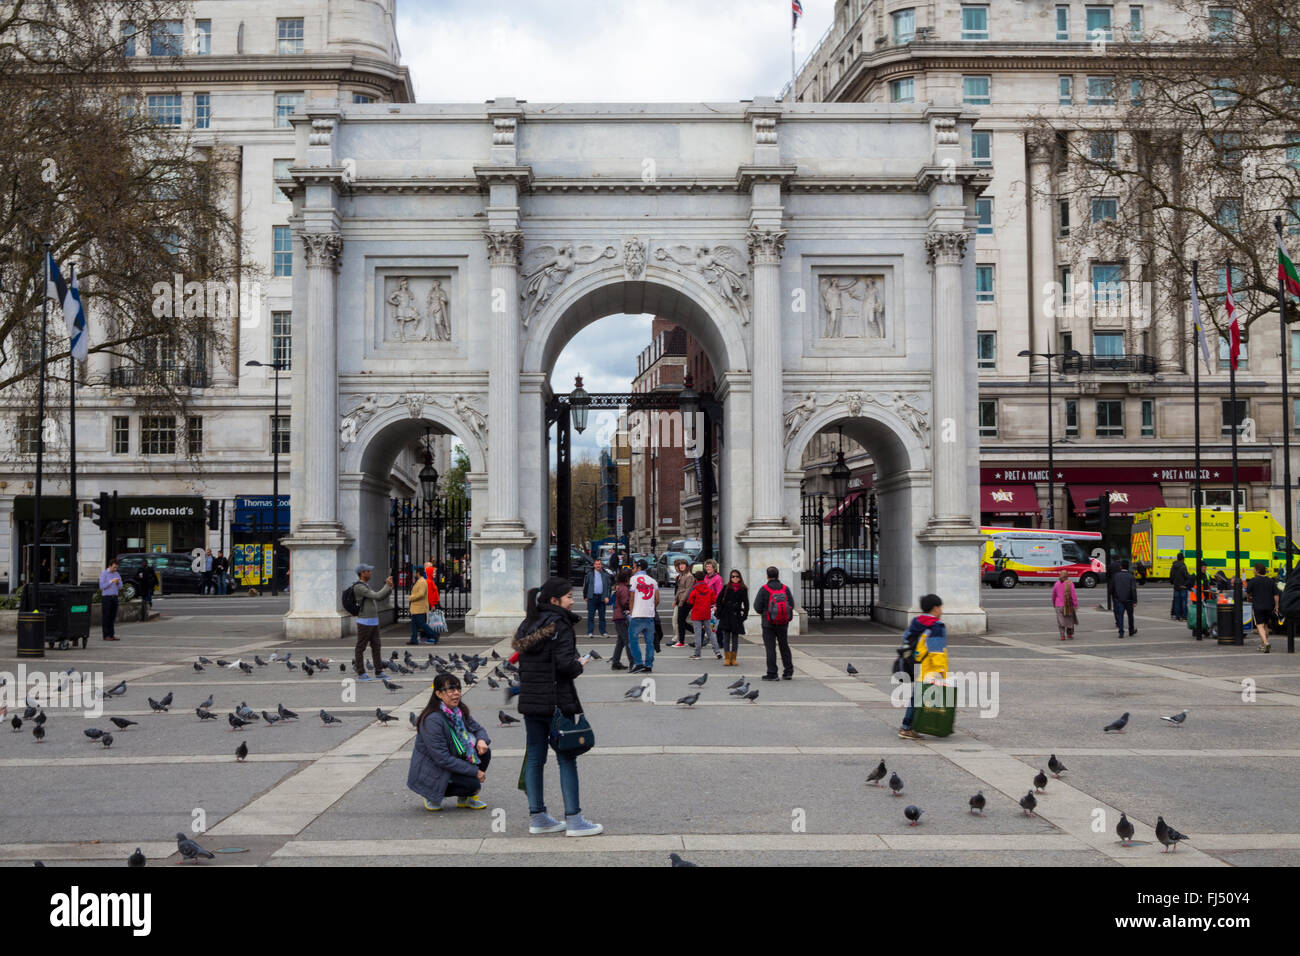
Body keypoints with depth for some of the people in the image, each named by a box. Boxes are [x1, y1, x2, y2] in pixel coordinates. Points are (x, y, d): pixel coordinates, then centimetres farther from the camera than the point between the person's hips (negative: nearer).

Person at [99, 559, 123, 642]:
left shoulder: (117, 574, 12)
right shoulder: (104, 574, -4)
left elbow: (120, 587, 13)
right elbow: (101, 586, -12)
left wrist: (118, 583, -8)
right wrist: (111, 581, -19)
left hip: (114, 597, 5)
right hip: (106, 597, -5)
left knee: (113, 617, 5)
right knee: (106, 617, -3)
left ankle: (112, 635, 8)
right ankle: (106, 636, -1)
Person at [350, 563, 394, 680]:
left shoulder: (366, 586, 16)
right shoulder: (359, 587, -16)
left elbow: (379, 598, 18)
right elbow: (377, 596, -21)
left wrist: (389, 588, 5)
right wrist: (387, 586, -10)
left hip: (374, 621, 9)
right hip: (364, 622, -9)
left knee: (376, 646, 9)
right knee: (361, 647, 0)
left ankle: (379, 672, 12)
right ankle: (361, 673, 5)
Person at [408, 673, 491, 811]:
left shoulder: (459, 711, -2)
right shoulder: (432, 720, -28)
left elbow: (477, 728, 12)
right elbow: (443, 759, -28)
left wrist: (482, 740, -15)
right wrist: (474, 771, -24)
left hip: (452, 762, 8)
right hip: (430, 772, -8)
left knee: (484, 753, -7)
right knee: (472, 784, -23)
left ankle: (465, 798, 8)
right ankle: (432, 795, 1)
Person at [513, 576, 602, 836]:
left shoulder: (527, 625, 11)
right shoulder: (559, 625, -12)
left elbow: (522, 663, 10)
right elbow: (565, 663, -21)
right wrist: (579, 666, -2)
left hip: (529, 699, 7)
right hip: (557, 701, -7)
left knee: (534, 759, 10)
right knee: (566, 759, -1)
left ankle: (537, 817, 16)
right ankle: (573, 820, 1)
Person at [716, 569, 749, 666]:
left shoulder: (743, 589, 4)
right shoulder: (726, 588, 3)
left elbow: (746, 603, 8)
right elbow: (719, 600, 6)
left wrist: (745, 614, -2)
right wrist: (719, 613, -1)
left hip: (737, 616, 1)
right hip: (726, 615, 0)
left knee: (735, 638, 4)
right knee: (726, 637, -1)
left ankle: (733, 659, 11)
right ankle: (727, 659, 3)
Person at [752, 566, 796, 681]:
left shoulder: (764, 589, -10)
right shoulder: (785, 589, 0)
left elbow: (757, 606, -8)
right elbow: (792, 604, 2)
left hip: (768, 623, -3)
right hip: (783, 624, 4)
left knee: (770, 648, 0)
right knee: (784, 647, 15)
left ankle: (772, 673, -1)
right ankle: (788, 672, 16)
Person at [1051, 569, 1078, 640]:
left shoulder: (1057, 584, 2)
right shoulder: (1070, 583, -8)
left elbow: (1053, 595, 10)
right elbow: (1073, 594, -13)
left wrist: (1054, 604, 25)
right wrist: (1076, 604, -9)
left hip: (1059, 605, 2)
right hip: (1068, 605, -2)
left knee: (1061, 621, 3)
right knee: (1070, 620, 16)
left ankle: (1062, 636, -6)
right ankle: (1069, 634, 23)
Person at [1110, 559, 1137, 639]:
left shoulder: (1115, 575, 1)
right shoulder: (1130, 576, -6)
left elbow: (1112, 588, 7)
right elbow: (1133, 589, -12)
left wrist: (1113, 597, 22)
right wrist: (1135, 601, -11)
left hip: (1118, 599, 1)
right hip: (1128, 599, -1)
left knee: (1119, 615, -1)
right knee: (1130, 615, 15)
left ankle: (1121, 632, -12)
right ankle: (1131, 631, 27)